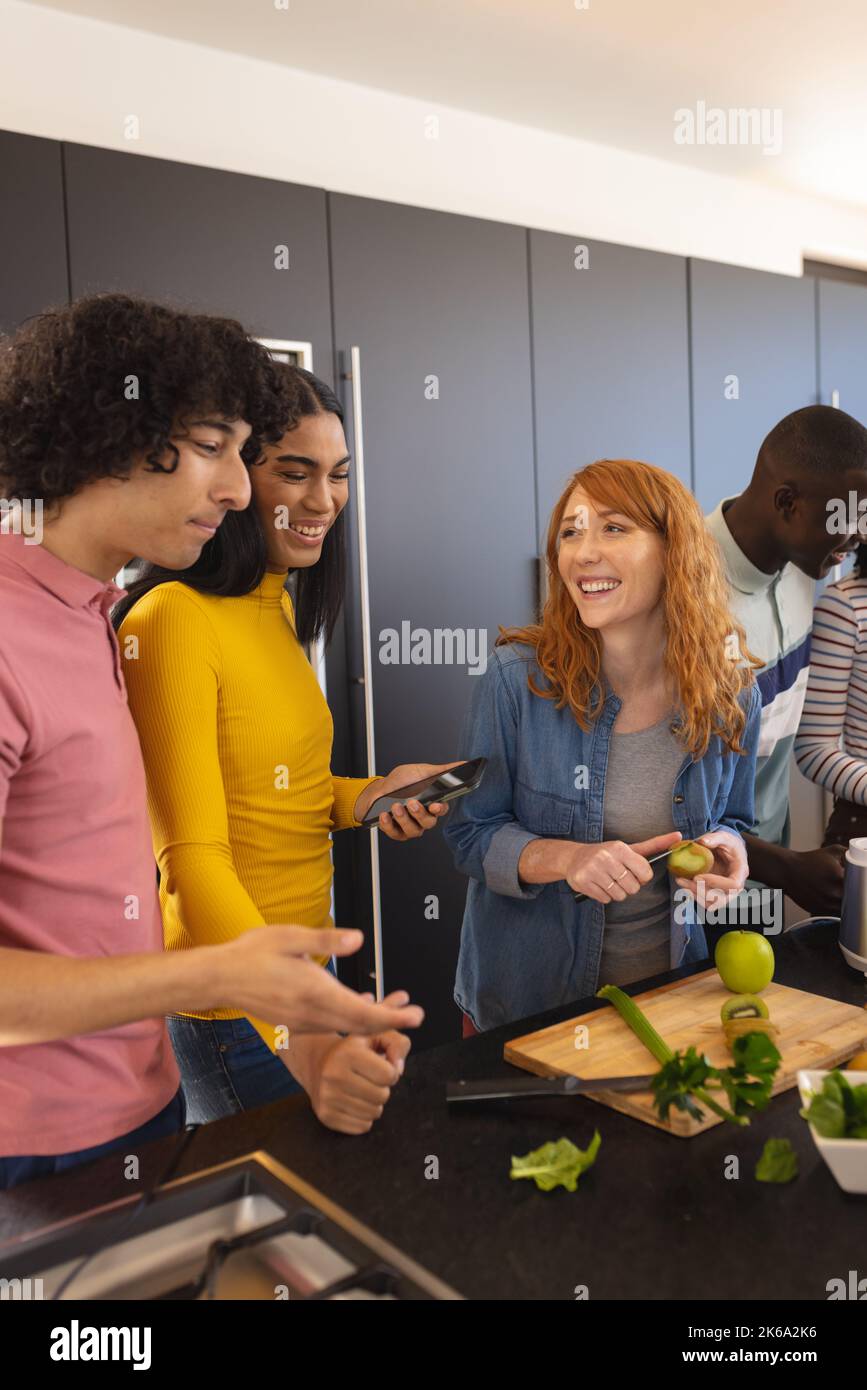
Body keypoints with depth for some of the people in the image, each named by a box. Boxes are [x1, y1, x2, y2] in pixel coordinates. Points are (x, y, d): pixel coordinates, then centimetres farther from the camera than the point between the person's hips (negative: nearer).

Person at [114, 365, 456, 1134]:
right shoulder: (175, 617, -21)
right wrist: (297, 1036, -37)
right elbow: (194, 856, -27)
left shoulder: (277, 609, 7)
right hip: (234, 1009, -9)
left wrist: (362, 796, -4)